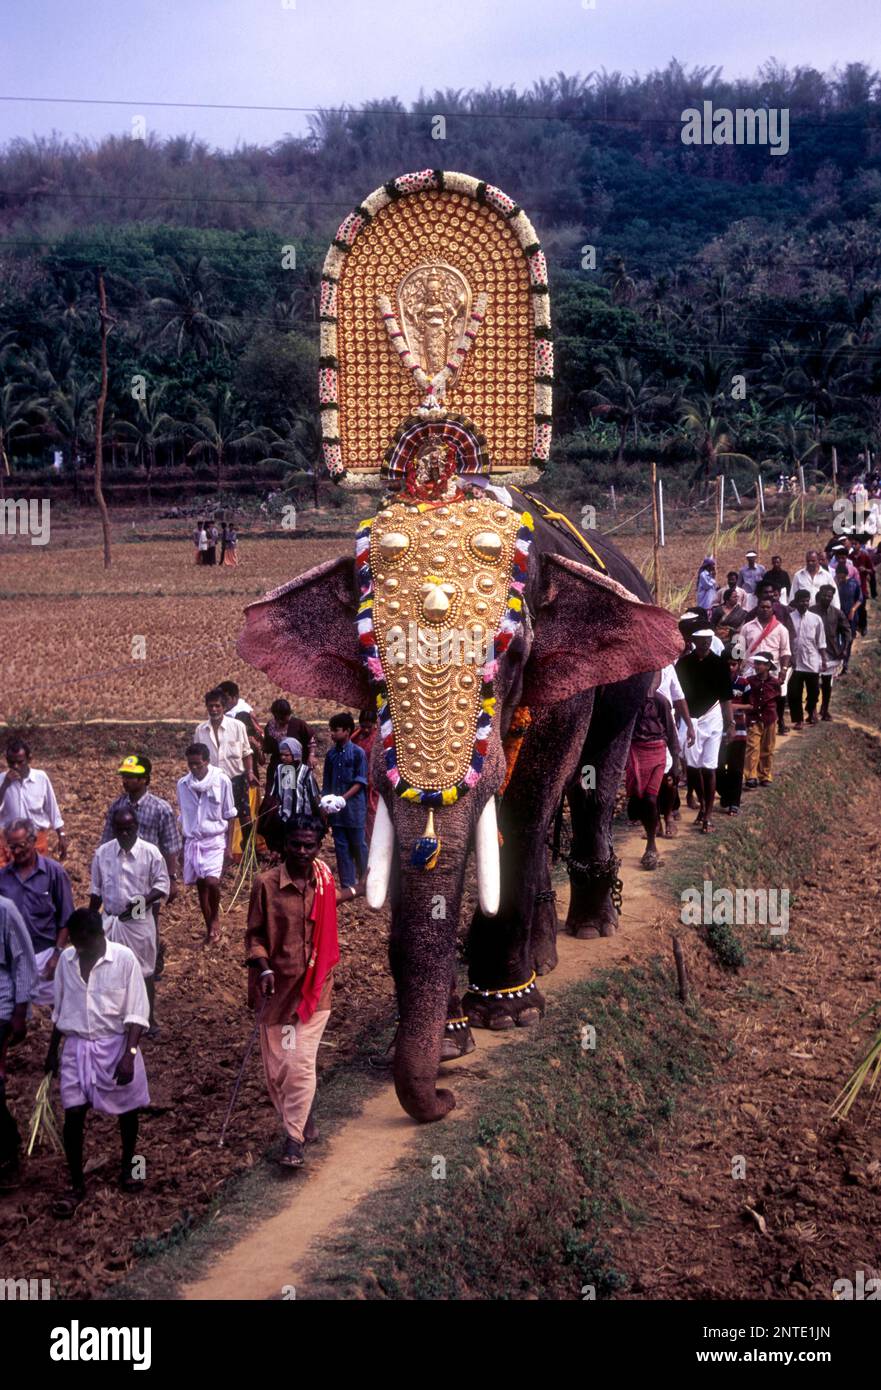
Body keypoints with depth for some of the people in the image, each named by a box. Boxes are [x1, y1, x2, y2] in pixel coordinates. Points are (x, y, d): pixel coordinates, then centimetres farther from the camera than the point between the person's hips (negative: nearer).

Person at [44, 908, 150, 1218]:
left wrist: (129, 1055, -21)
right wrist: (52, 1050, 14)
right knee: (73, 1116, -1)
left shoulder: (124, 958, -15)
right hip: (76, 1046, 3)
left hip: (115, 1044, -3)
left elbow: (136, 1013, -14)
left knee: (127, 1111, 13)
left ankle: (128, 1167, 35)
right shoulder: (66, 959, -2)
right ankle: (76, 1184, 12)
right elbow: (60, 1009, 11)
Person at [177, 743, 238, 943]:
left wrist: (229, 847, -5)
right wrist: (182, 848, 11)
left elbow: (230, 816, -2)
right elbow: (184, 818, 10)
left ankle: (215, 917, 8)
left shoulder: (221, 781, -9)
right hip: (193, 841, 4)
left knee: (212, 882, -19)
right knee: (200, 885, 8)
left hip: (215, 840, -4)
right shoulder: (183, 784, 1)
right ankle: (210, 927, 23)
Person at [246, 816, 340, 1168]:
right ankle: (304, 1122, 28)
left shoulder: (325, 882, 0)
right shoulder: (266, 884, -9)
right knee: (276, 1066, 6)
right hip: (277, 984, 0)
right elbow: (254, 934, -4)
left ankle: (294, 1139, -1)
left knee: (300, 1062, -9)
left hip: (314, 984, 0)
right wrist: (263, 969, -19)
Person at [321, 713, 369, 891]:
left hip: (354, 807, -5)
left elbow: (360, 782, -9)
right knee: (341, 846, 5)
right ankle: (347, 885, 10)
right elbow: (327, 781, 13)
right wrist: (326, 799, -1)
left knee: (357, 844, 3)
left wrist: (343, 798, -18)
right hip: (335, 809, 5)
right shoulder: (331, 754, 9)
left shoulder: (358, 753, -6)